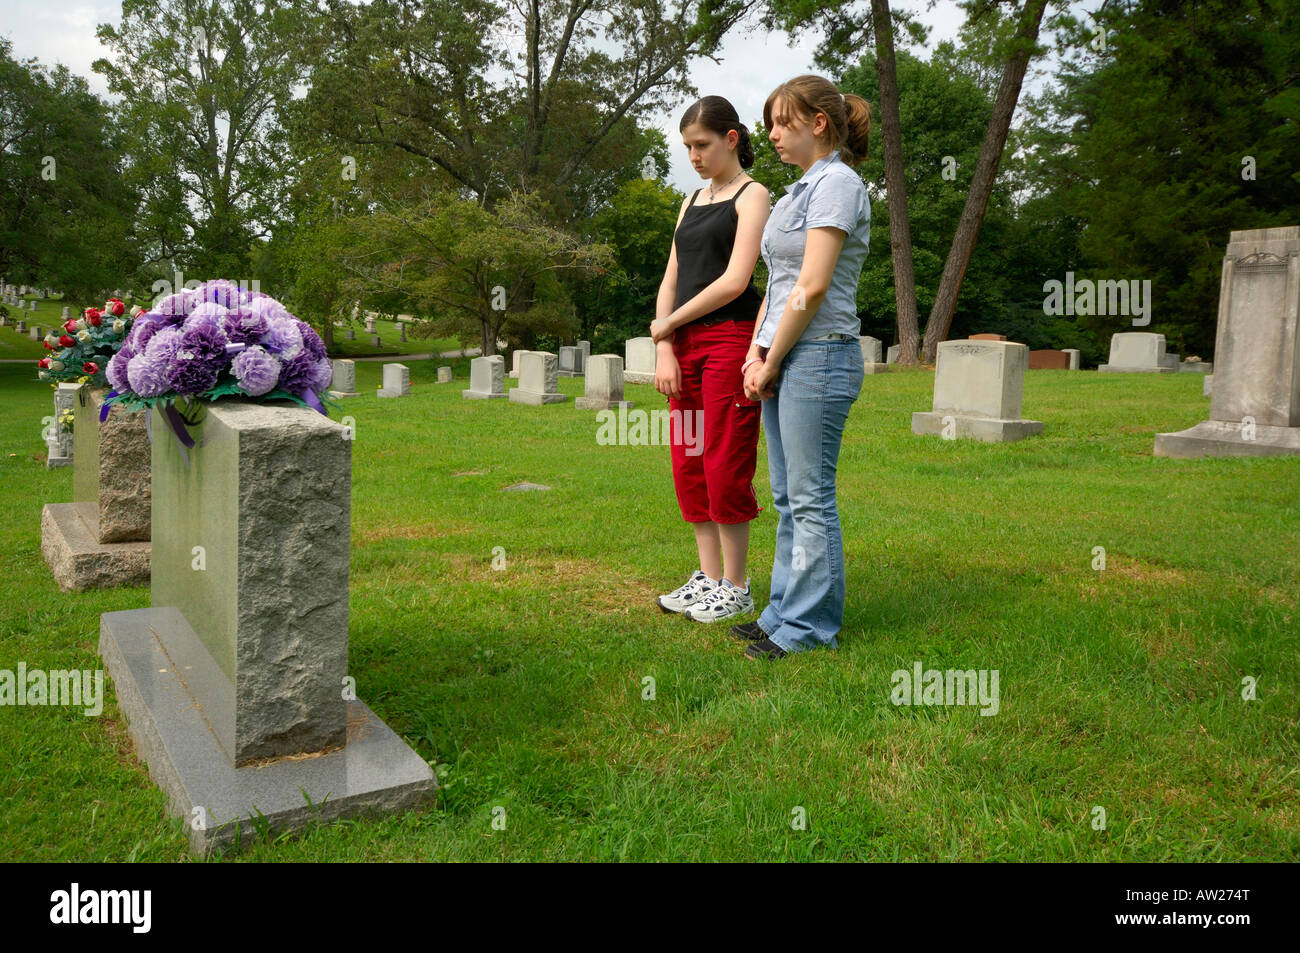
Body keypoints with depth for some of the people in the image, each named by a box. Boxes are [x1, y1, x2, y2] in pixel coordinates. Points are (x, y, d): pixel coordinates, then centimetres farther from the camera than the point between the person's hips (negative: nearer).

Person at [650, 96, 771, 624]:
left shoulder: (752, 195, -1)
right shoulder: (691, 203, 20)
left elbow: (735, 280, -12)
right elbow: (670, 282, 15)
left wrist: (668, 323, -5)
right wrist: (664, 349, 1)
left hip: (730, 339, -7)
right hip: (684, 345, 7)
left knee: (725, 466, -5)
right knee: (689, 465, 7)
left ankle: (735, 587, 6)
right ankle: (709, 576, 17)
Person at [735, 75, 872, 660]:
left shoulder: (837, 183, -9)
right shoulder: (801, 190, 20)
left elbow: (812, 289, -16)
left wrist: (771, 362, -10)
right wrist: (756, 352, 6)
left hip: (818, 355, -9)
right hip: (782, 360, 9)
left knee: (811, 499, -4)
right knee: (788, 498, 13)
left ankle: (808, 626, 6)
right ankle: (786, 612, 23)